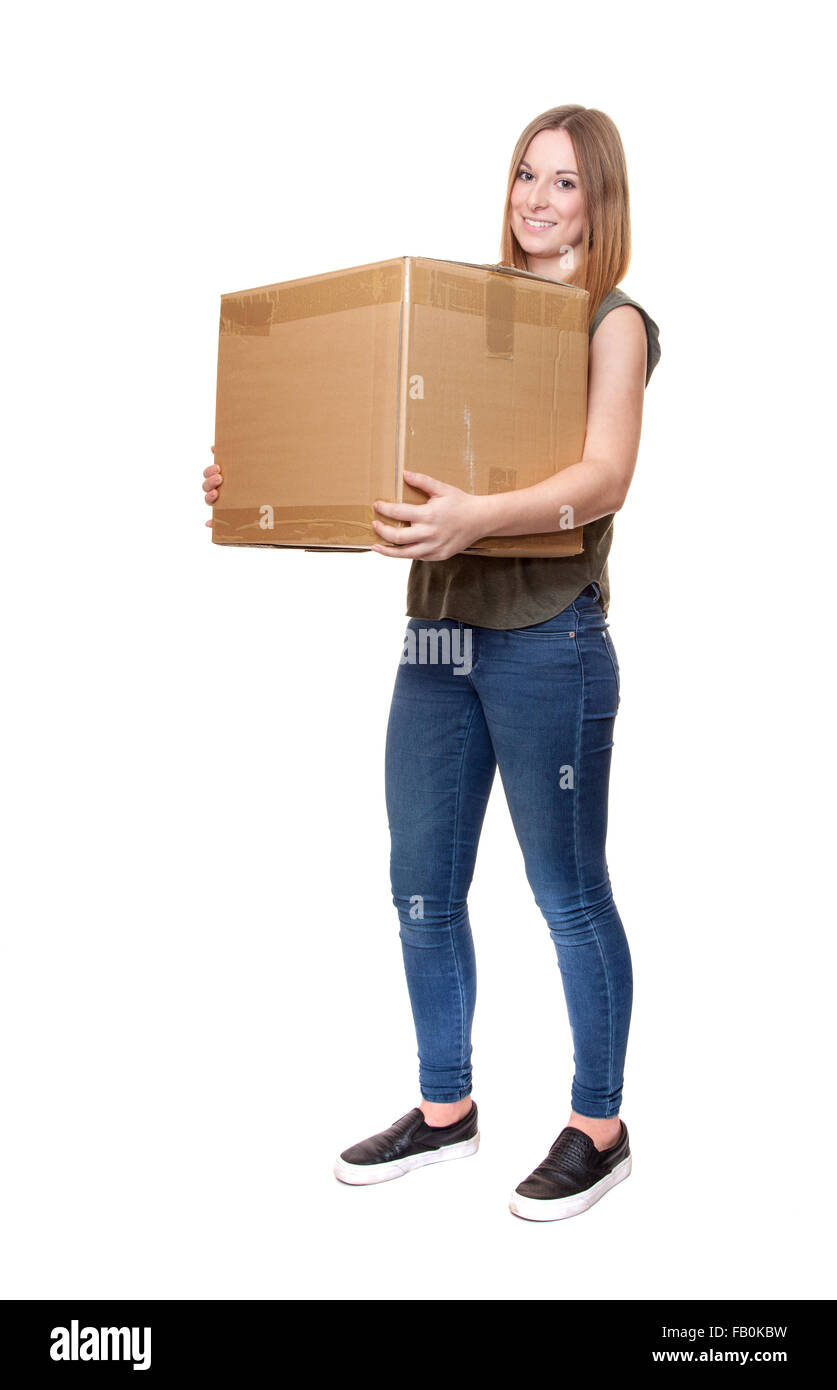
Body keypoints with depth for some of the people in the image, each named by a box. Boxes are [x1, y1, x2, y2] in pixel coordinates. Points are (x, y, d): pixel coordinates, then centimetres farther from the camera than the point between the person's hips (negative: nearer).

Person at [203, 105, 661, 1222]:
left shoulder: (613, 322, -3)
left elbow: (603, 476, -18)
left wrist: (476, 517, -35)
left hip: (547, 638, -6)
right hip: (438, 632, 7)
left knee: (568, 894, 4)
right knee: (423, 887, 12)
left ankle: (599, 1131, 21)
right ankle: (445, 1110, 30)